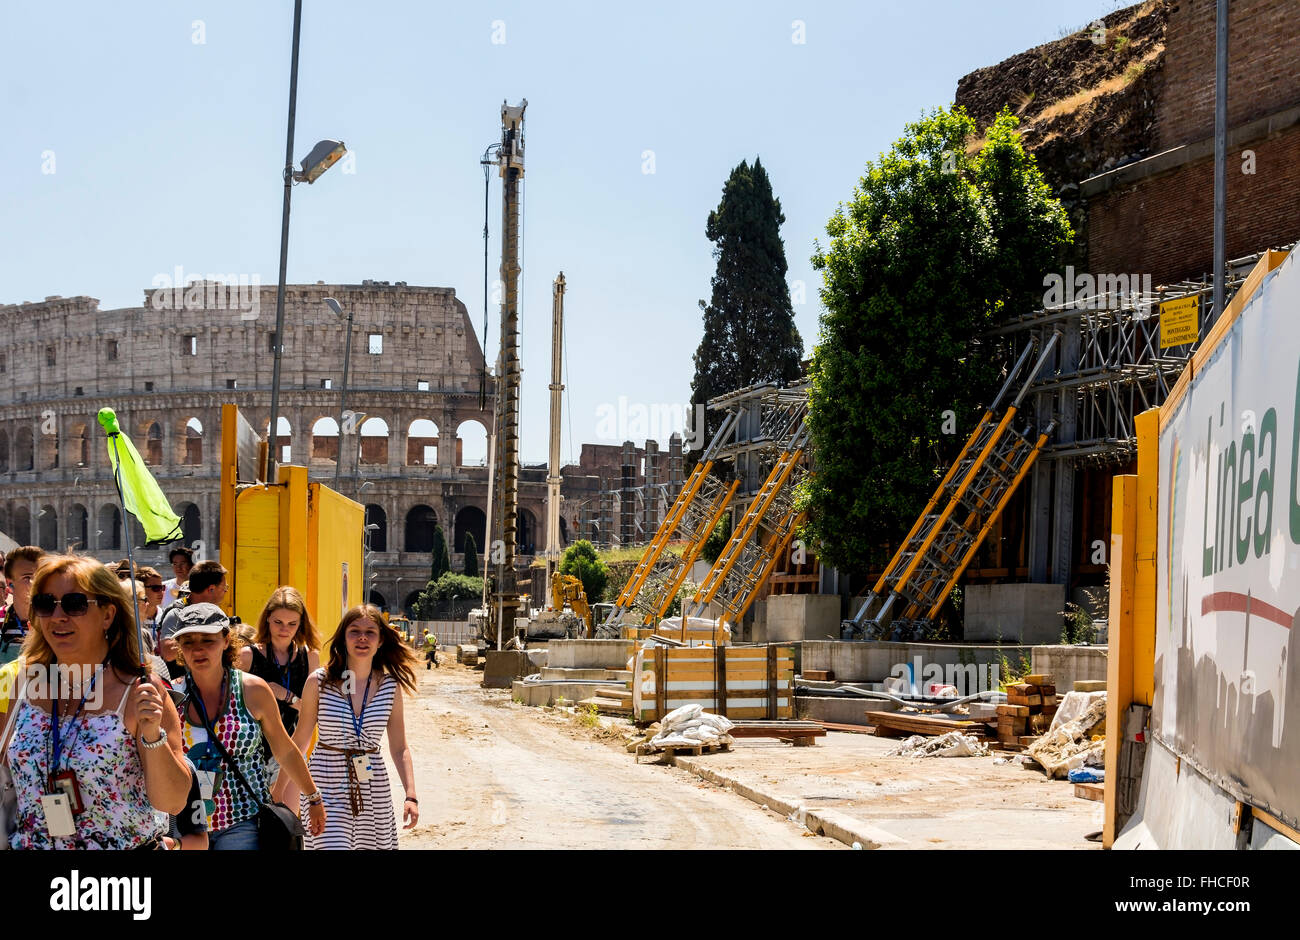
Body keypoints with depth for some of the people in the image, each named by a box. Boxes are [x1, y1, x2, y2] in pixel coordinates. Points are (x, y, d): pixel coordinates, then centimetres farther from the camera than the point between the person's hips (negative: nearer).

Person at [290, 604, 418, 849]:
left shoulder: (390, 687, 3)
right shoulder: (319, 681, -3)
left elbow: (399, 748, 6)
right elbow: (300, 740, 5)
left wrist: (411, 795, -5)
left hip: (373, 790, 2)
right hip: (327, 785, -2)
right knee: (331, 846, -17)